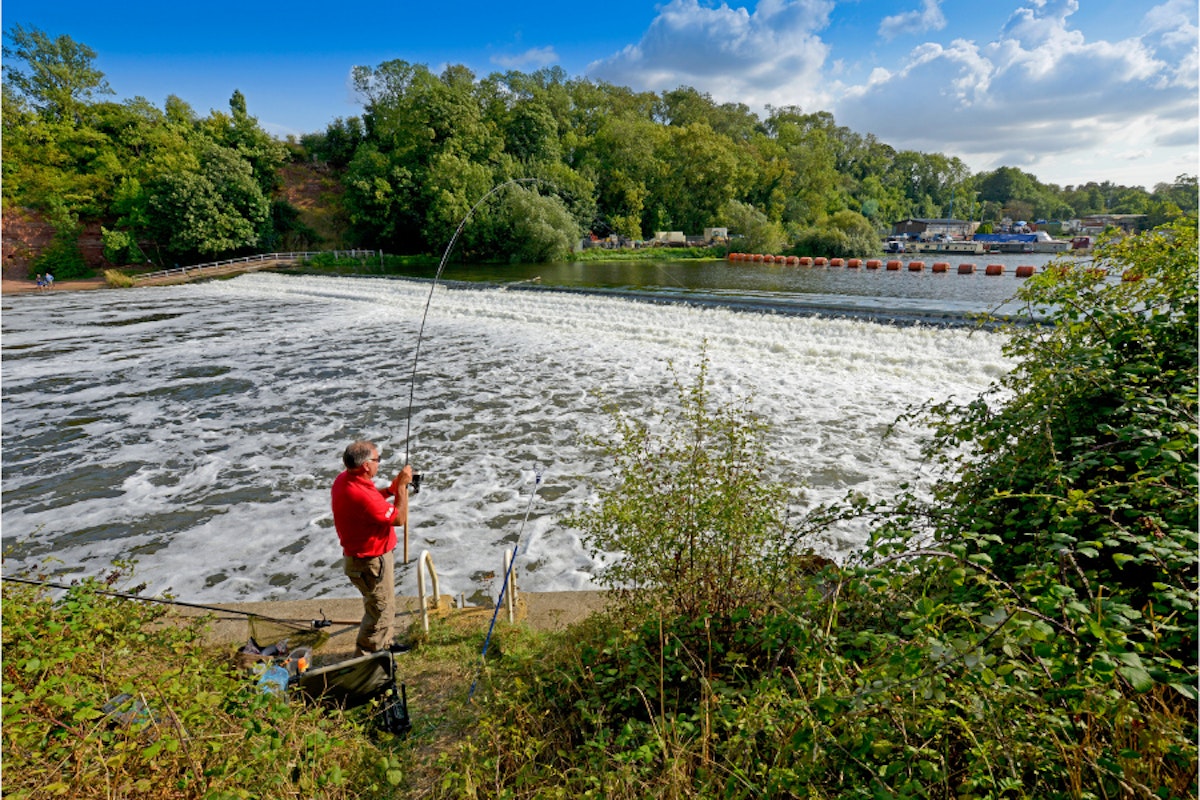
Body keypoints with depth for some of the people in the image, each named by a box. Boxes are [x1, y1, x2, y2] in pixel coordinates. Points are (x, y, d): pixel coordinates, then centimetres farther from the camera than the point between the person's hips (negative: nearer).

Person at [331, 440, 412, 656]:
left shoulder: (345, 479, -5)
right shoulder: (360, 495, -35)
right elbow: (399, 518, -25)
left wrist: (392, 488, -1)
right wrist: (402, 487, -19)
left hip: (365, 555, 10)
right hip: (371, 563, -10)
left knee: (382, 605, 27)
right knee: (381, 610, 9)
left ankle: (384, 644, 44)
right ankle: (365, 656, 25)